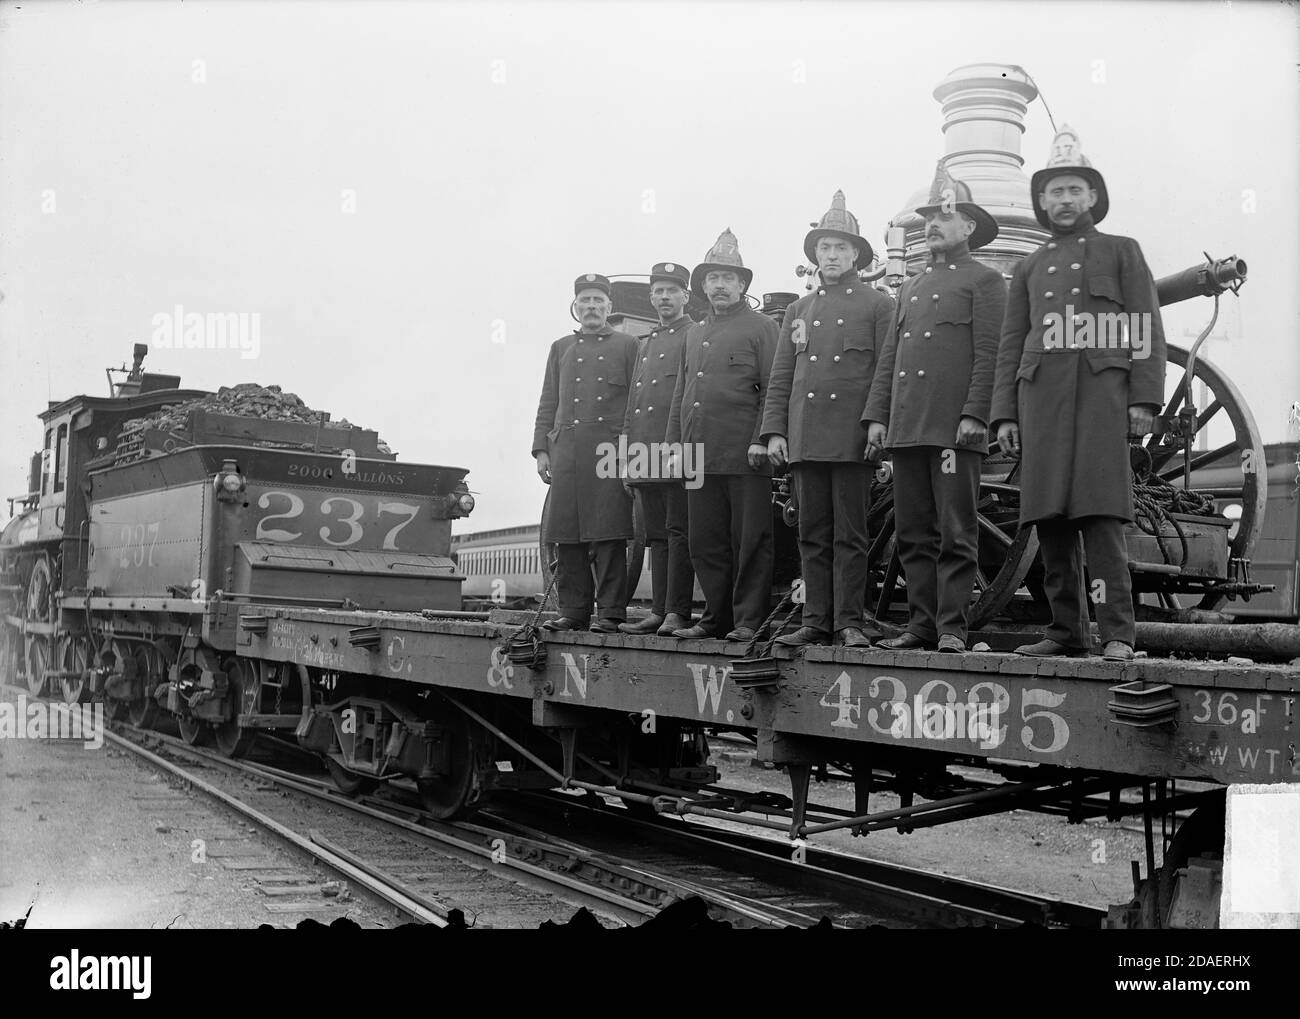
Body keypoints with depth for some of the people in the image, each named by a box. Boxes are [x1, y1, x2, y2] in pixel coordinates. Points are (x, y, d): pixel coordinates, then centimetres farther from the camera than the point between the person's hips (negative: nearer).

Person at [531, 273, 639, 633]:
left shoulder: (627, 345, 12)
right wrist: (541, 448, 8)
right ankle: (574, 610, 8)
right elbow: (547, 403, 18)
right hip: (566, 450, 3)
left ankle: (610, 612, -5)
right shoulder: (561, 348, 21)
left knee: (608, 535, -8)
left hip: (611, 450, -3)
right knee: (568, 536, 1)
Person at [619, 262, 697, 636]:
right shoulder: (646, 343, 25)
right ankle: (658, 611, 10)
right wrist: (626, 451, 18)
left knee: (678, 532, -8)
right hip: (645, 452, 8)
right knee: (657, 535, 8)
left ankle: (677, 613, -8)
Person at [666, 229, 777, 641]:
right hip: (698, 454, 6)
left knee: (749, 541, -2)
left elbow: (773, 389, -5)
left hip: (744, 455, -6)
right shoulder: (694, 333, 21)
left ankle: (749, 619, 3)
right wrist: (673, 443, 15)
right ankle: (716, 616, 15)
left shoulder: (761, 327, 3)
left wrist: (762, 440, -15)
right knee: (704, 541, 7)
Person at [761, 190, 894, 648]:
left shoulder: (877, 304, 6)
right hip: (804, 436, 4)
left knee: (850, 535, -2)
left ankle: (849, 623, 2)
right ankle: (816, 621, 10)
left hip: (852, 435, -4)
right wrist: (774, 430, 6)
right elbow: (780, 378, 16)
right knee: (813, 535, 5)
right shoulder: (798, 309, 18)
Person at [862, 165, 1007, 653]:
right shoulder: (912, 287, 24)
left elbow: (989, 355, -5)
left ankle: (953, 627, -3)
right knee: (914, 533, 6)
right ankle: (922, 624, 11)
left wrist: (973, 415, -15)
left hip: (954, 428, -6)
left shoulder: (984, 280, 4)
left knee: (956, 533, -5)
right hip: (907, 426, 7)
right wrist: (876, 415, 11)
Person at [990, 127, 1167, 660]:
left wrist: (1145, 399, -6)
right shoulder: (1029, 268, 23)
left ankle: (1117, 633, -14)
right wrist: (1005, 414, 8)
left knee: (1100, 514, -14)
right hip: (1041, 393, 4)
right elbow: (1011, 345, 18)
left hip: (1101, 390, -4)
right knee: (1050, 520, -1)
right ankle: (1066, 631, 5)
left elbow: (1147, 329, 5)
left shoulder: (1122, 251, 14)